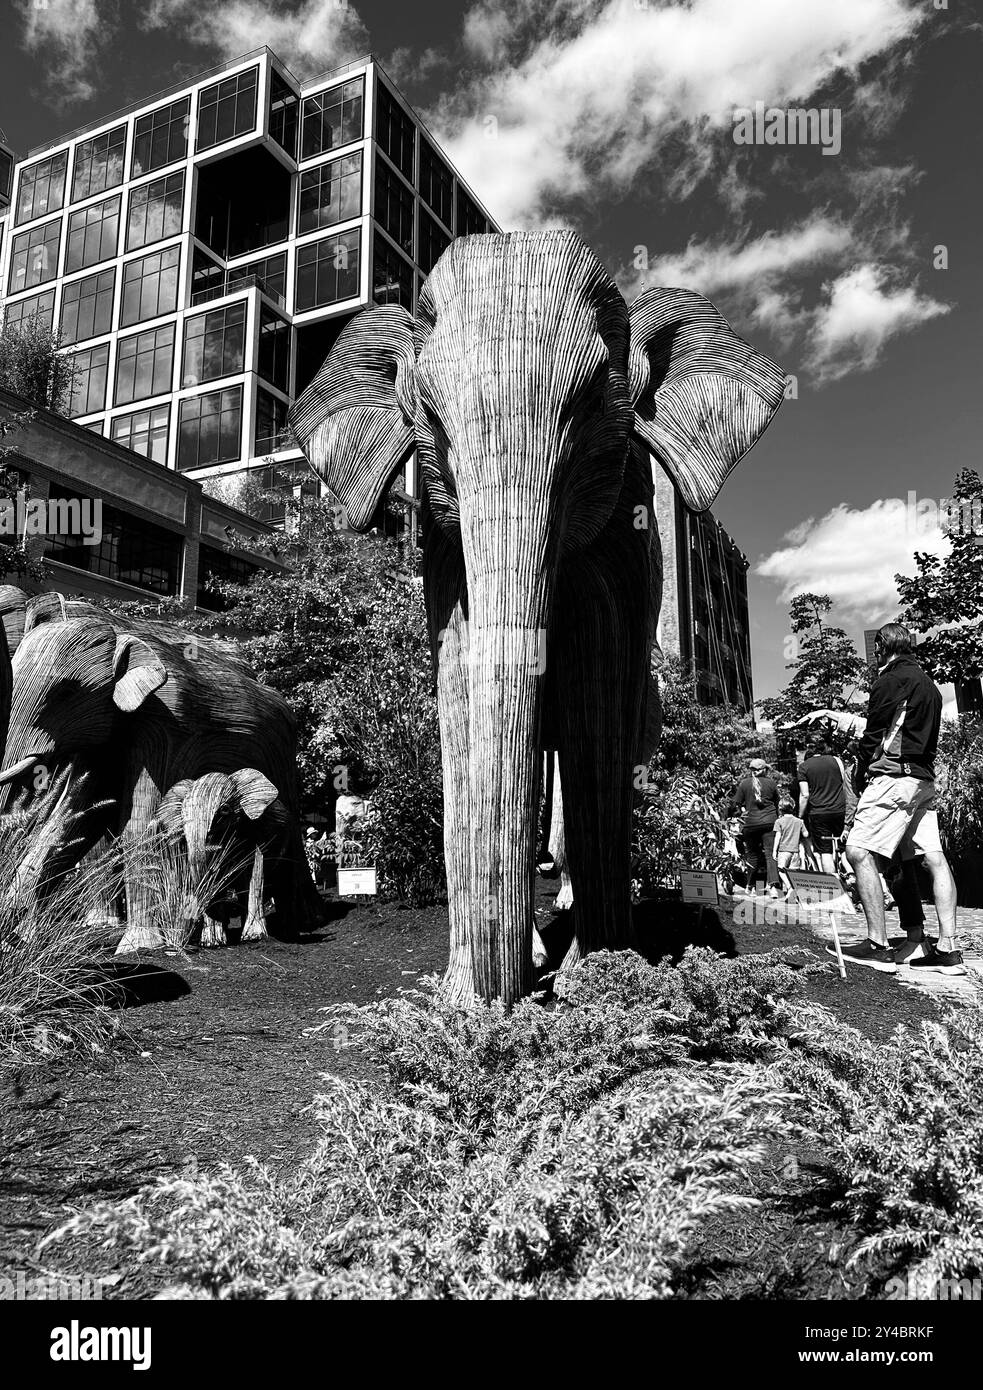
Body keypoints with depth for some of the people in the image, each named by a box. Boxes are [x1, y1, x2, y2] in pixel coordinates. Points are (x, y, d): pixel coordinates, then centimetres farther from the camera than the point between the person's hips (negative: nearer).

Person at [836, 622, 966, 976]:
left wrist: (861, 776, 3)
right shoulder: (929, 684, 21)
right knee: (933, 858, 4)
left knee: (859, 851, -13)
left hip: (894, 774, -10)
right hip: (924, 778, 10)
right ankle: (947, 948, 4)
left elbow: (874, 735, -8)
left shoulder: (891, 680, -6)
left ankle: (879, 946, -17)